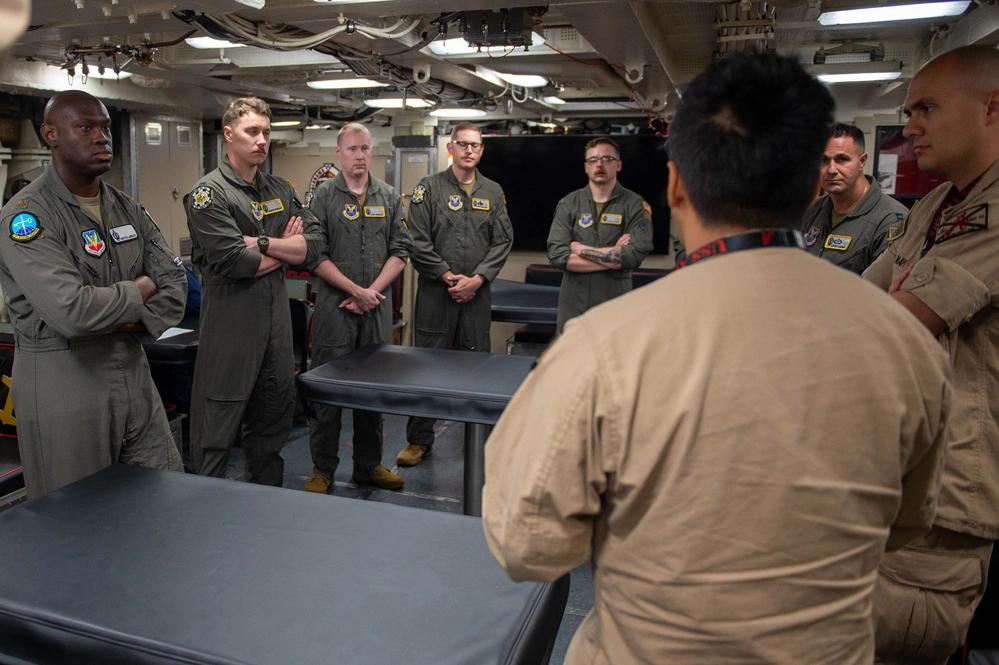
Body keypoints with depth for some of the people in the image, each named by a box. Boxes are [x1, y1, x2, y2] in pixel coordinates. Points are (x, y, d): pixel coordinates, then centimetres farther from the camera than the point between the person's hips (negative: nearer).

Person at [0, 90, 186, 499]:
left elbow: (174, 282, 6)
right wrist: (139, 290, -8)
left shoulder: (126, 208, 10)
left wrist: (133, 323, -12)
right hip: (63, 385, -6)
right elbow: (71, 311, -24)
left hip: (133, 375, 6)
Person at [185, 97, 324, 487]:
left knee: (274, 418, 17)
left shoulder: (280, 191, 13)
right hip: (230, 326, -7)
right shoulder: (209, 193, -7)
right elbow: (233, 262, -20)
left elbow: (314, 245, 1)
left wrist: (263, 242, -14)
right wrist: (286, 249, -5)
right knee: (217, 430, 0)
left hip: (276, 321, 7)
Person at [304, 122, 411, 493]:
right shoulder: (324, 196, 0)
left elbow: (400, 251, 5)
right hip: (334, 306, -3)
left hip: (377, 305, 3)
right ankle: (322, 470, 15)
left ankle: (369, 466, 23)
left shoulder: (389, 197, 9)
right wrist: (356, 290, -12)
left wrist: (373, 290, -7)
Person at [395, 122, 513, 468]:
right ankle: (420, 440, 14)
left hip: (477, 293, 3)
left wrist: (477, 279, -7)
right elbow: (419, 242, -5)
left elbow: (502, 241, 5)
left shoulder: (493, 192, 12)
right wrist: (449, 277, -10)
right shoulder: (429, 188, 2)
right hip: (436, 291, -2)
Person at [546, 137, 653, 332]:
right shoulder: (569, 204, 2)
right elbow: (557, 255, -10)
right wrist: (612, 256, -13)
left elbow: (635, 255, -17)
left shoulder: (635, 205, -3)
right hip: (574, 304, 2)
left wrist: (581, 249, -11)